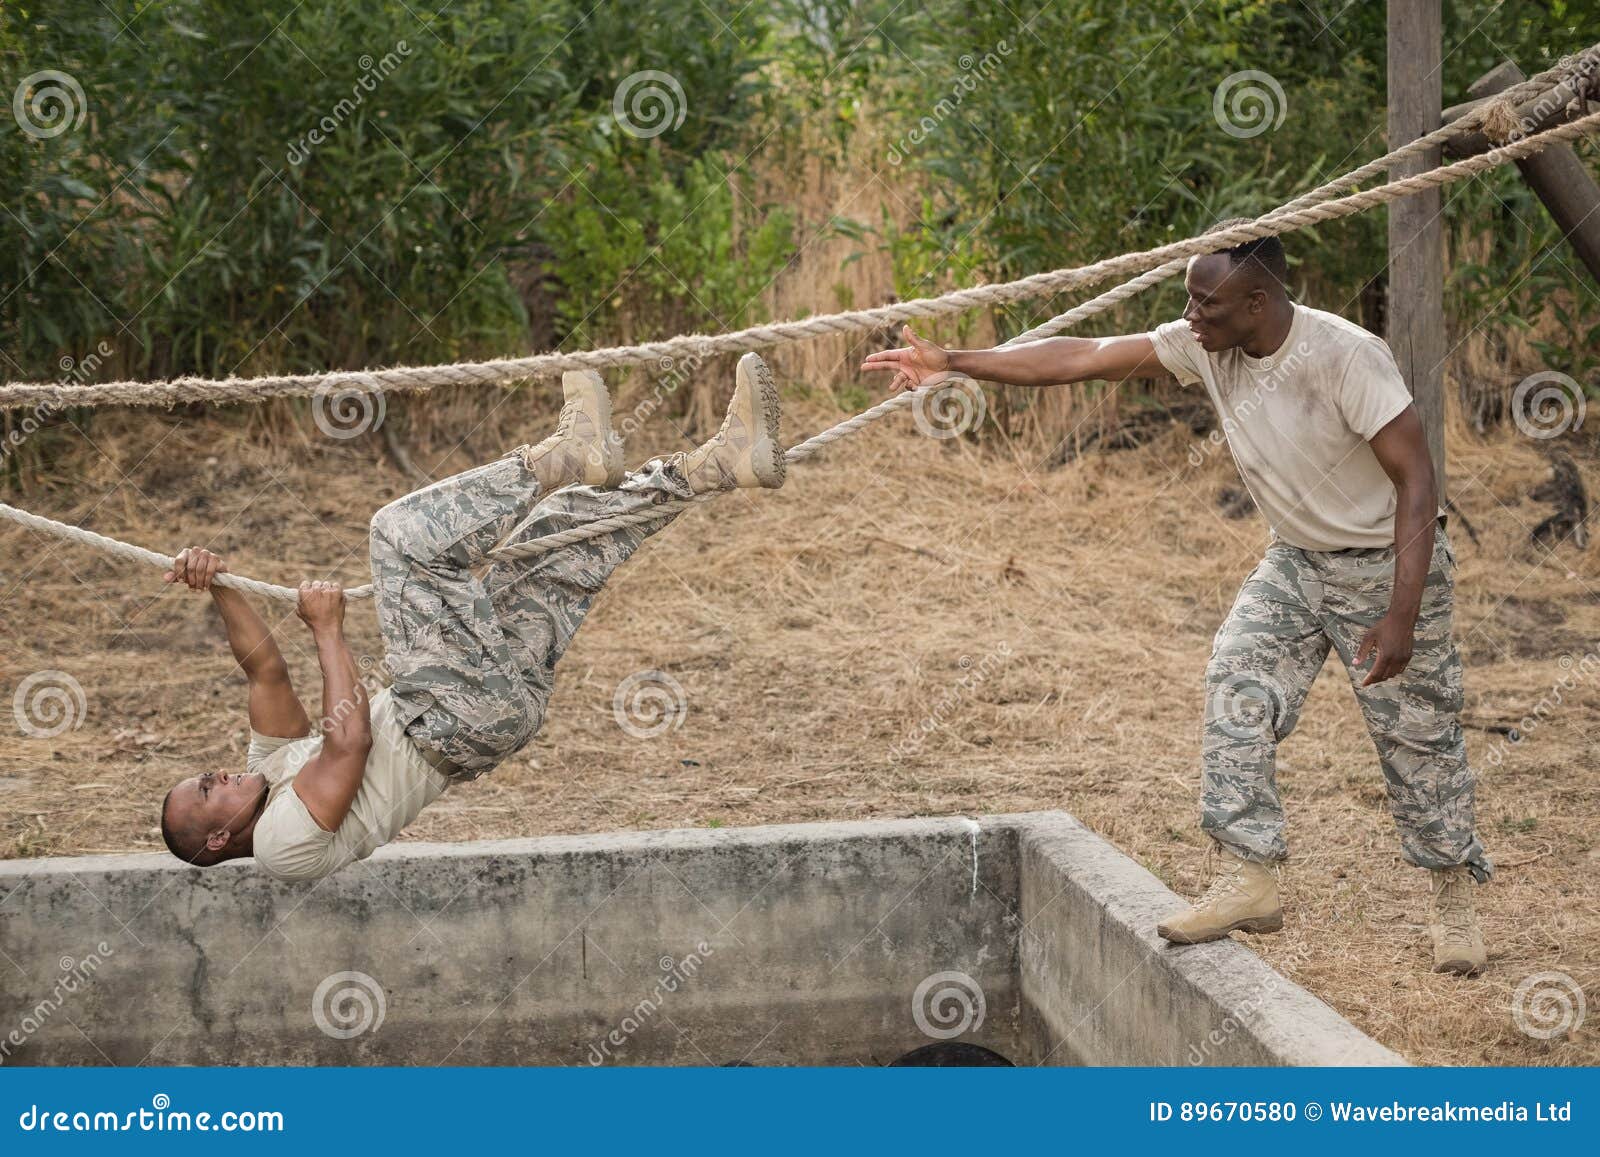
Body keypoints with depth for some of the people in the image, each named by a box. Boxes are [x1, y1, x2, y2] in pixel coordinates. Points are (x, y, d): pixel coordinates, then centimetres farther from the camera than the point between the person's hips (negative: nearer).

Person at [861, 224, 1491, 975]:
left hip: (1388, 564, -6)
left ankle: (1455, 896, 22)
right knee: (1236, 687, -13)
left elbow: (1416, 480, -27)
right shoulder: (1204, 345, -12)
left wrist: (1402, 616, -31)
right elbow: (1083, 358, -12)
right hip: (1296, 560, 6)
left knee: (1418, 734, 3)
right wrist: (954, 364, -16)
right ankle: (1247, 881, -10)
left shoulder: (1346, 357, -29)